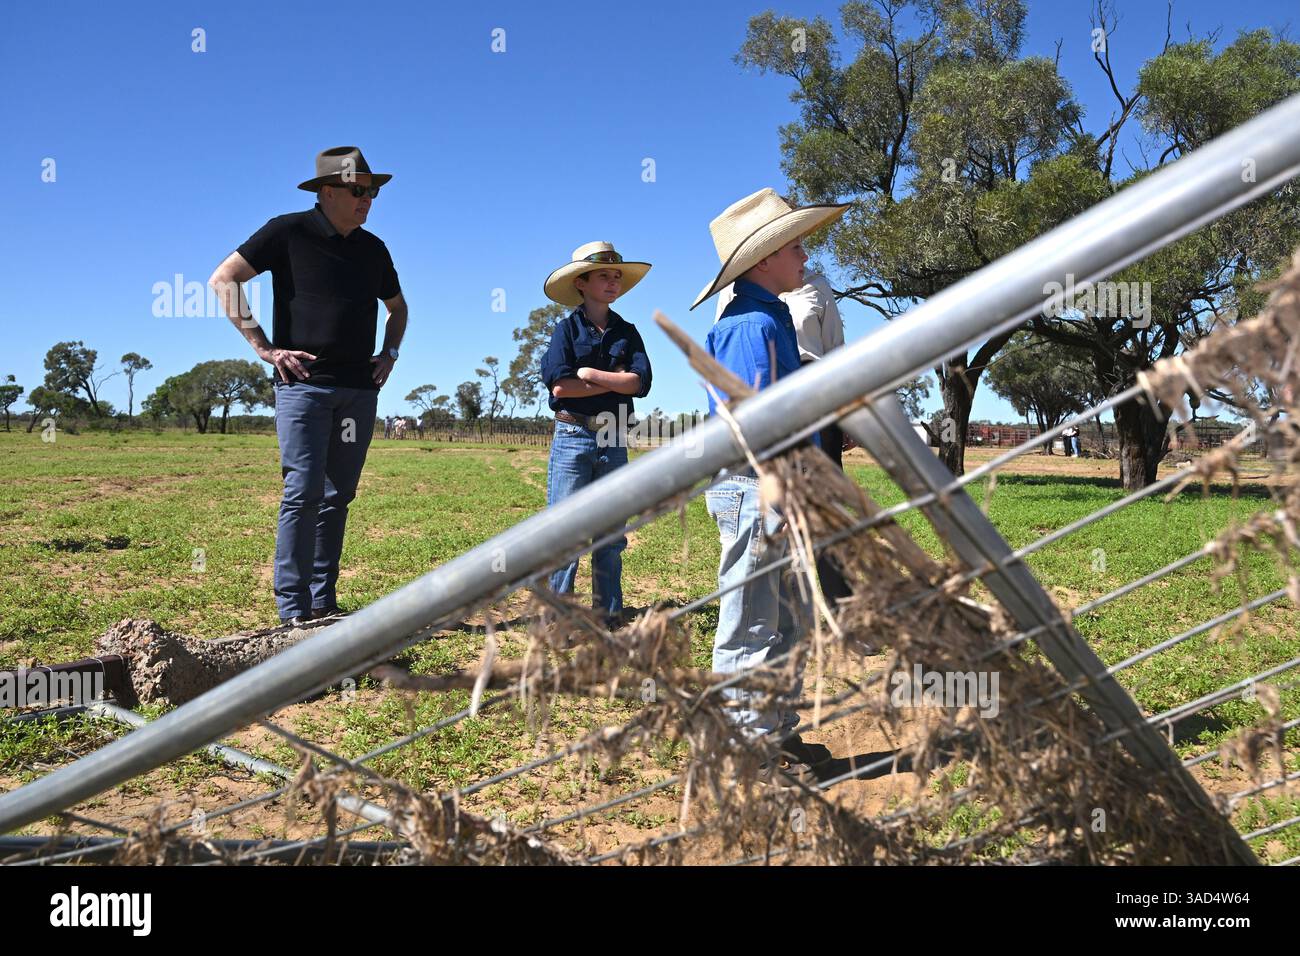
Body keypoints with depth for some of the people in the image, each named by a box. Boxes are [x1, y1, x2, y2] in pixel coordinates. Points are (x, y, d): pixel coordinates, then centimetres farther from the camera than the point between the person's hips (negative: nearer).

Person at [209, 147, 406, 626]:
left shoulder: (373, 249, 15)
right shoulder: (288, 232, 0)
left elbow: (397, 307, 31)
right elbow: (223, 280, -3)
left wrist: (389, 353, 14)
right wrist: (264, 347, -8)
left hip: (359, 388, 5)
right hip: (303, 382, -5)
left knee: (338, 496, 7)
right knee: (304, 490, -10)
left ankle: (323, 603, 14)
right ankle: (293, 610, -5)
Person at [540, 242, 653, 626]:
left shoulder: (627, 333, 11)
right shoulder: (567, 329, 1)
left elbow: (639, 382, -5)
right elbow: (559, 386, -14)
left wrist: (589, 373, -8)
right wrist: (615, 382, -7)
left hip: (613, 441, 4)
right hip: (572, 437, -4)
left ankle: (609, 614, 18)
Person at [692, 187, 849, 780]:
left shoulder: (772, 319, 17)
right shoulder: (750, 325, -15)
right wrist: (773, 507, -23)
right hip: (753, 491, -10)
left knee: (789, 622, 18)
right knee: (752, 629, 0)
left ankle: (779, 734, 30)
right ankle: (747, 750, 12)